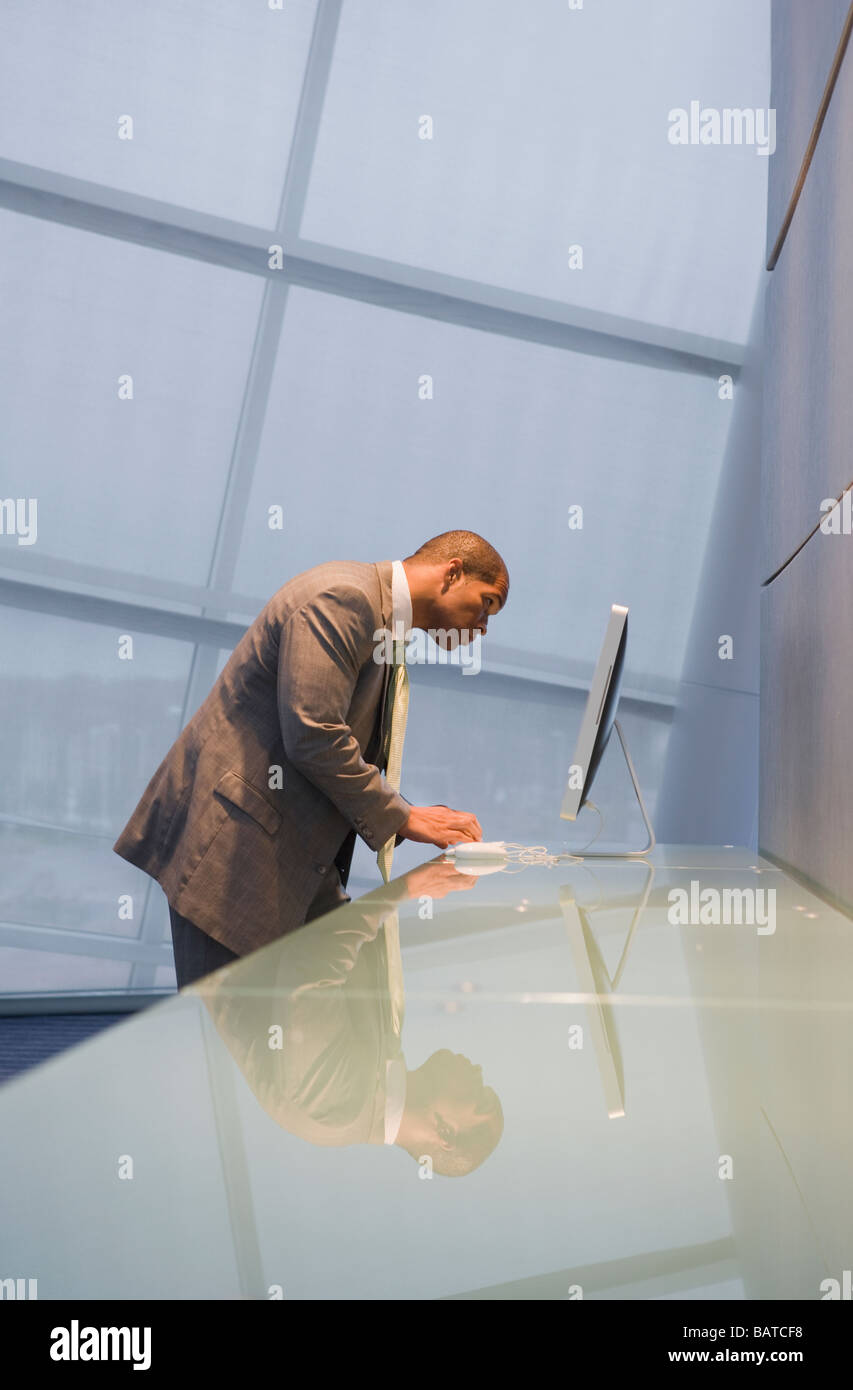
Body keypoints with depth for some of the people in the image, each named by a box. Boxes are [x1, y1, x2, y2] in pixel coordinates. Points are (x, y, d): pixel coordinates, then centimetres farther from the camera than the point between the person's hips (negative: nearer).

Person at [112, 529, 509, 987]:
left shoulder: (382, 624, 18)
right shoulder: (341, 596, -14)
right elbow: (312, 737, -24)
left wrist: (424, 821, 7)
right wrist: (402, 818, -14)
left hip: (290, 855, 10)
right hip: (231, 840, -10)